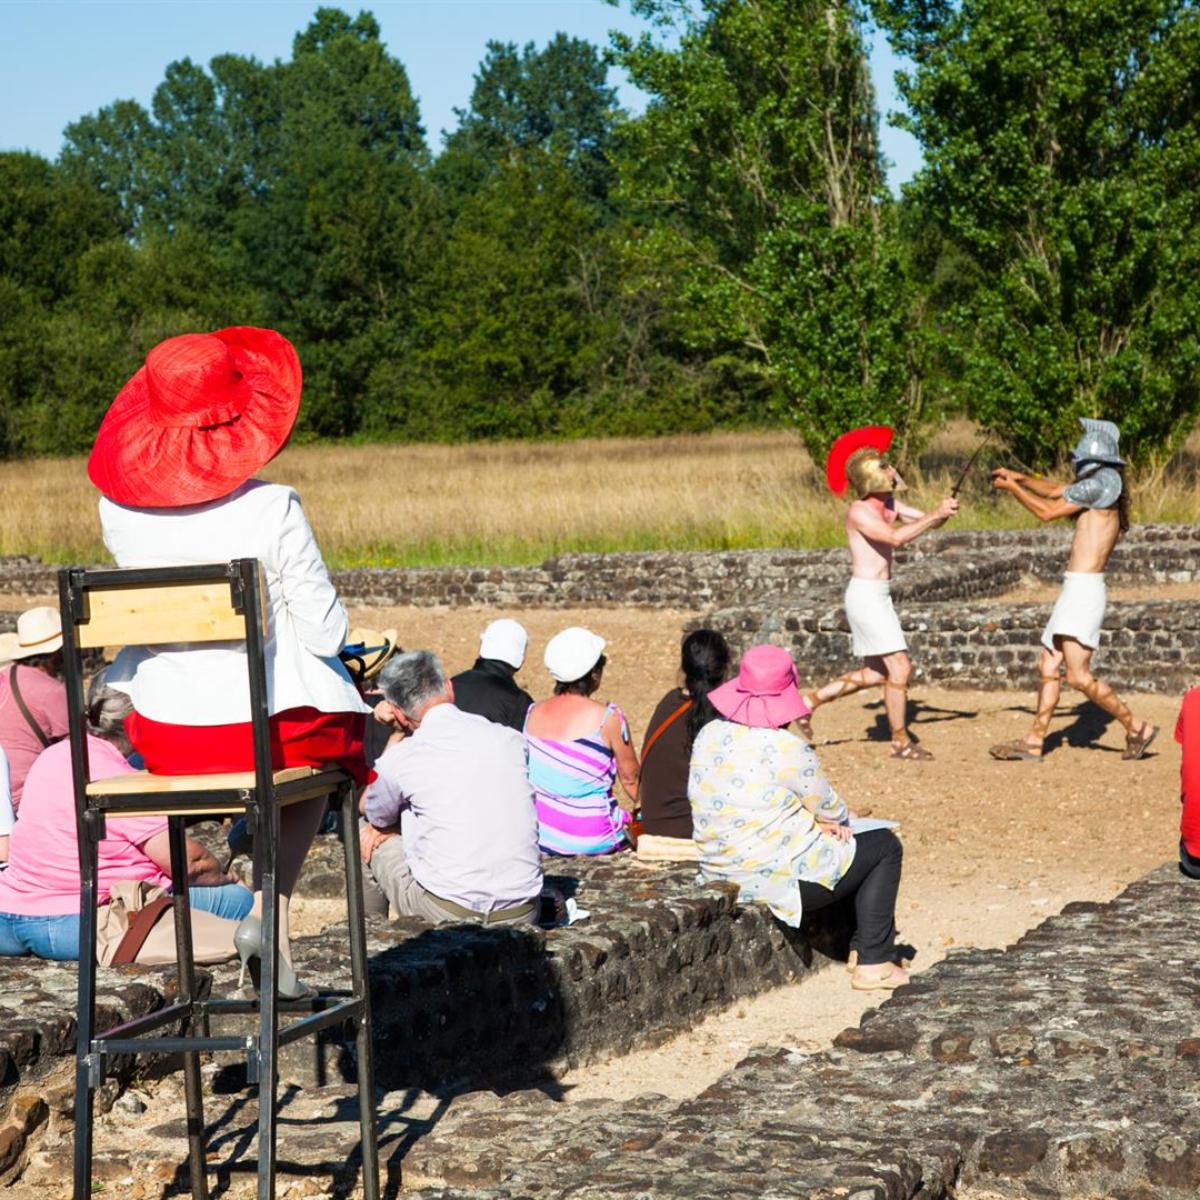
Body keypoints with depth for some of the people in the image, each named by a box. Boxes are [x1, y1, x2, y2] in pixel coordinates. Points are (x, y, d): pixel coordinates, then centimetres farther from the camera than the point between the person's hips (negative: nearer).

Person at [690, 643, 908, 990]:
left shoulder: (709, 737, 1)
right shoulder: (785, 748, -22)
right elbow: (827, 805, -7)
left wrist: (818, 819, 7)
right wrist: (842, 818, 16)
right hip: (781, 877, -8)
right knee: (885, 846, 12)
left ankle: (860, 944, 39)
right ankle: (874, 964, 12)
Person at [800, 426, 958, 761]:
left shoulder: (889, 505, 11)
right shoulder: (859, 511, -15)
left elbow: (927, 522, 7)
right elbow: (896, 537, -28)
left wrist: (944, 511, -14)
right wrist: (934, 515, -27)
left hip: (880, 595, 9)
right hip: (865, 594, -9)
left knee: (877, 672, 15)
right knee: (900, 666, -9)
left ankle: (811, 700, 22)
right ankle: (900, 742, -1)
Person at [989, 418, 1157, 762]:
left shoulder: (1100, 482, -13)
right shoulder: (1101, 484, 15)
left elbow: (1047, 511, -10)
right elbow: (1055, 491, 29)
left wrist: (1012, 488, 1)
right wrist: (1020, 477, 20)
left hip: (1084, 589, -10)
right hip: (1075, 590, 10)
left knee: (1079, 675, -13)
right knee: (1048, 667, 11)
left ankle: (1136, 728, -4)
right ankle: (1033, 743, 15)